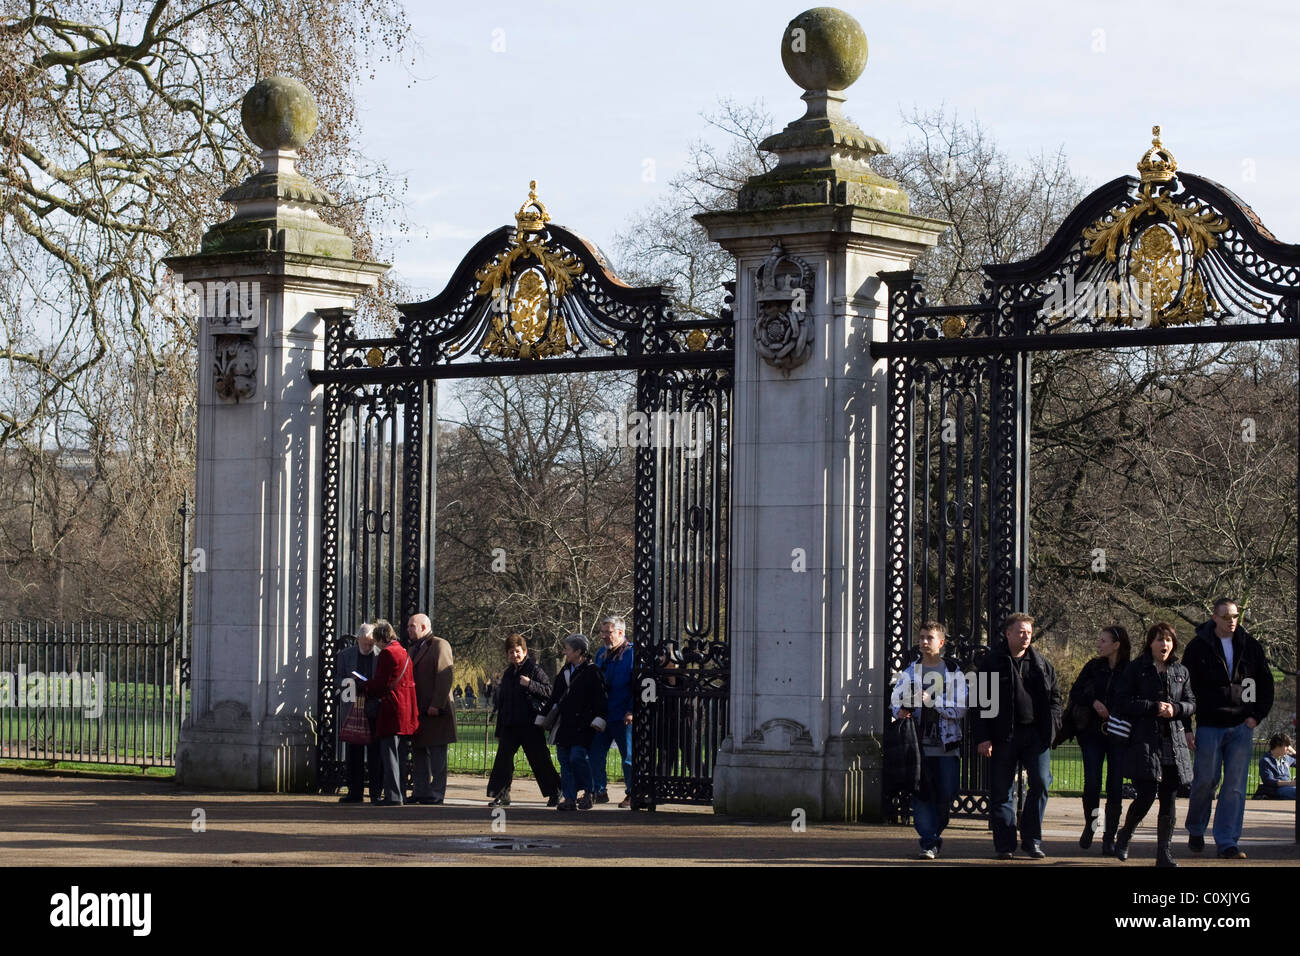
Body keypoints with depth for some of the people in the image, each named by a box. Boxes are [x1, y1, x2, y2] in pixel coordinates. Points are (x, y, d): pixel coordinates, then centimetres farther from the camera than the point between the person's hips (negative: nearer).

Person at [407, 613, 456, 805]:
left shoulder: (440, 645, -6)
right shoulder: (413, 649, 21)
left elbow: (445, 677, -15)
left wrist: (436, 705, -20)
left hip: (436, 711, -9)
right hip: (418, 710, 9)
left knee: (437, 754, -6)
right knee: (419, 753, 10)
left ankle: (436, 793, -5)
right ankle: (420, 791, 15)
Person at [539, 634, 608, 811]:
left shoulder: (591, 672, -4)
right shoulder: (564, 672, 18)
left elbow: (601, 698, -8)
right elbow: (554, 697, 25)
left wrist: (598, 720, -18)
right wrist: (542, 719, 25)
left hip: (583, 726, -7)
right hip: (565, 726, 7)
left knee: (577, 757, -17)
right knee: (565, 762, 4)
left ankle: (588, 793, -1)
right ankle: (570, 799, 7)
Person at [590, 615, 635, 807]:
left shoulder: (632, 654, -8)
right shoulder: (601, 654, 14)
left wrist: (632, 711, -18)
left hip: (623, 717, -7)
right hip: (602, 716, 7)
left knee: (628, 756, 1)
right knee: (595, 755, 5)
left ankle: (631, 795, 9)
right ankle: (600, 792, 16)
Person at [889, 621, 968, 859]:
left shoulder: (954, 673, 6)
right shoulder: (910, 672, 12)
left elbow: (959, 709, -2)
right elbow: (895, 699, 7)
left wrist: (932, 701, -14)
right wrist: (901, 711, -15)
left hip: (946, 745, -1)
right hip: (919, 744, 1)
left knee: (946, 795, 0)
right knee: (921, 795, -5)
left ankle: (934, 833, 22)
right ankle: (929, 842, -1)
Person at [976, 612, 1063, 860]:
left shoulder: (1041, 663, 11)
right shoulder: (992, 662, 1)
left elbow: (1054, 696, 17)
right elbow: (982, 701, -2)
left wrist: (1052, 727, 4)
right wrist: (983, 737, -8)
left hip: (1036, 734, 3)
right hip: (1003, 735, -2)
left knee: (1040, 783, -5)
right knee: (1002, 791, 1)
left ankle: (1032, 839, 8)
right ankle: (1005, 844, 8)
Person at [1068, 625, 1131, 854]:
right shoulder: (1093, 667, 7)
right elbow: (1075, 693, 7)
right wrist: (1094, 702, -9)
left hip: (1119, 735, -2)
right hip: (1092, 731, 2)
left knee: (1115, 786, -2)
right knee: (1092, 782, -6)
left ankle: (1109, 837, 6)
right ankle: (1090, 825, 18)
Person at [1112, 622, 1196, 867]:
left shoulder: (1180, 672, 15)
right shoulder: (1136, 670, 2)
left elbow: (1191, 703, 15)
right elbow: (1122, 702, -5)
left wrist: (1175, 709, -7)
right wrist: (1153, 707, -13)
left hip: (1174, 742, 4)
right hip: (1144, 742, -4)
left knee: (1169, 799, 1)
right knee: (1146, 795, -11)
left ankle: (1164, 851, 8)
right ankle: (1124, 835, 15)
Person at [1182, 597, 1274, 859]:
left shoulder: (1250, 646, 8)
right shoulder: (1199, 646, -1)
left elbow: (1266, 683, 14)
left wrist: (1257, 715, 3)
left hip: (1242, 726, 2)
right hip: (1210, 726, -2)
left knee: (1235, 786, -1)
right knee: (1205, 780, 0)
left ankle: (1227, 842, 2)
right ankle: (1195, 831, 24)